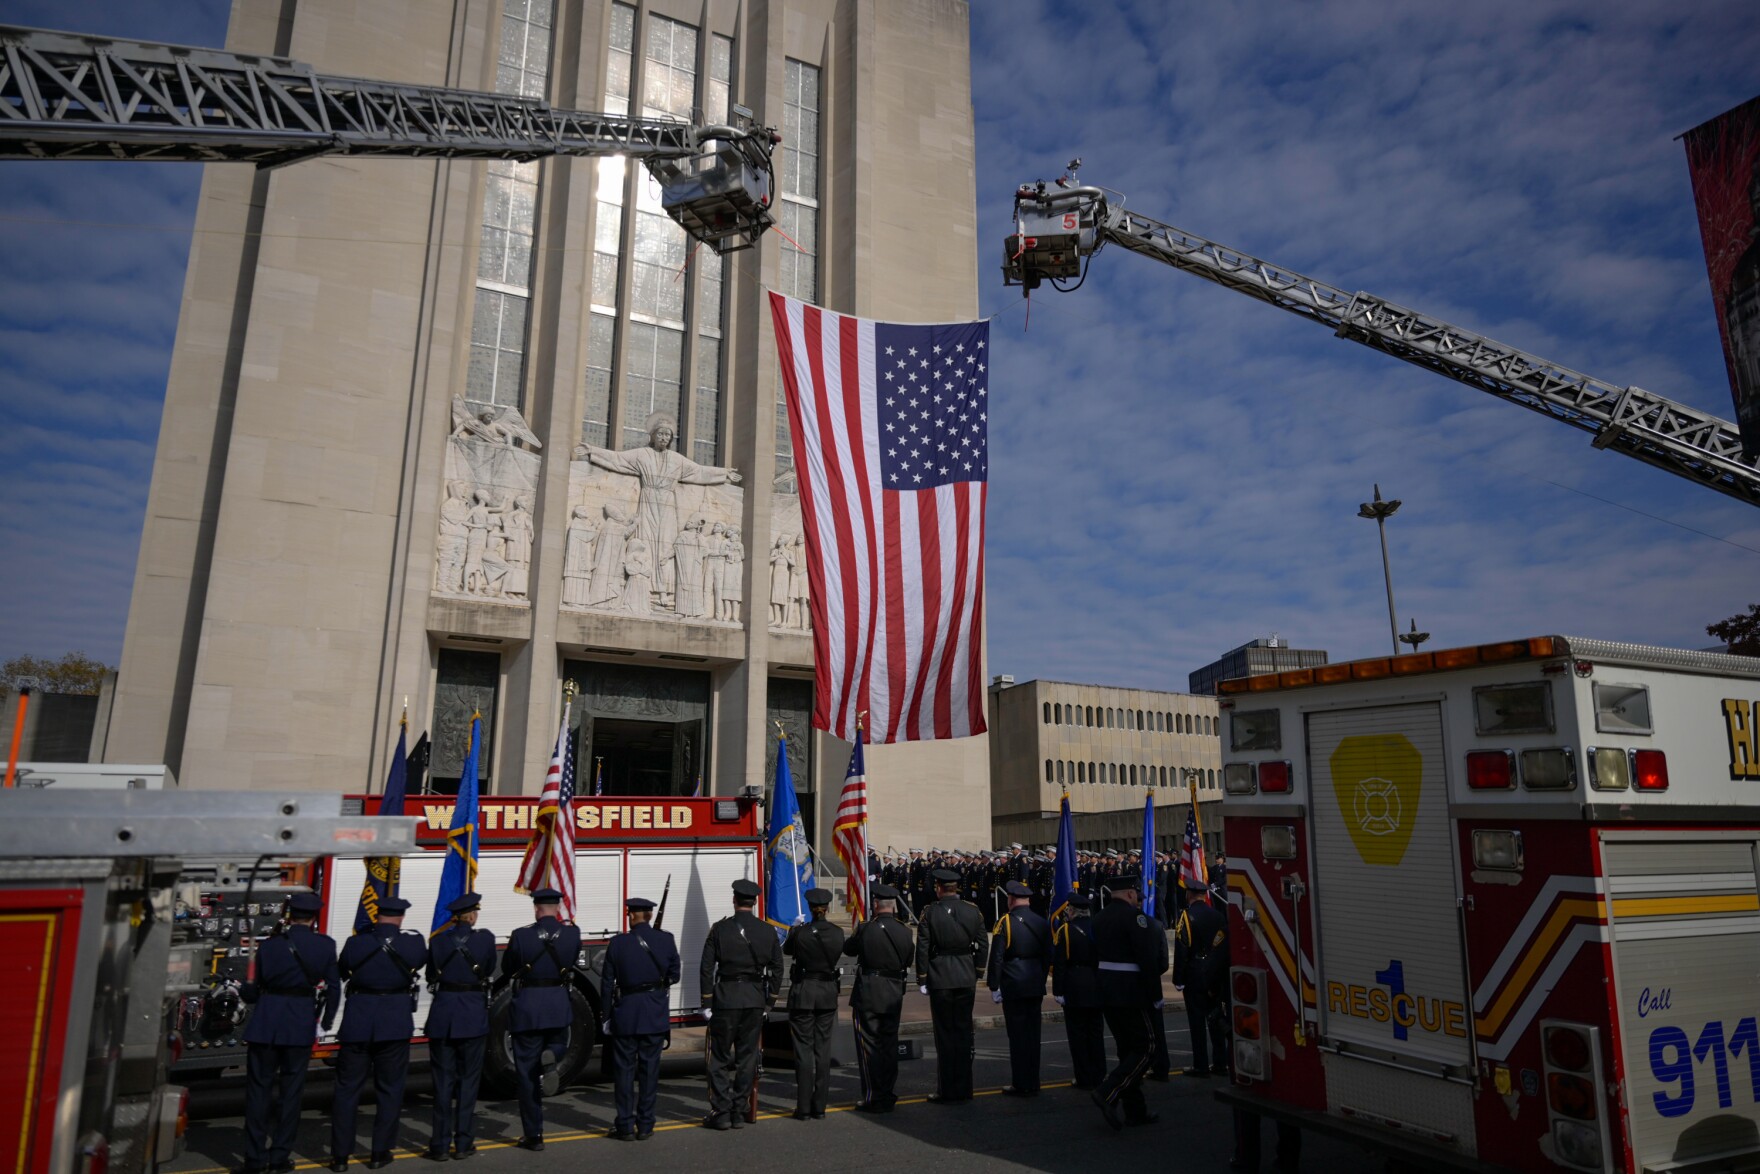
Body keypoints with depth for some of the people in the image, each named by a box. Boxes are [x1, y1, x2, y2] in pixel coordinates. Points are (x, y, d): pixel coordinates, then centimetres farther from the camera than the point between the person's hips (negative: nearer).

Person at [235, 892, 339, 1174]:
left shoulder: (270, 945, -4)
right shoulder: (325, 946, -4)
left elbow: (254, 990, 3)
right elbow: (333, 987, 0)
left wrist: (243, 992, 27)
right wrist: (327, 1021, 15)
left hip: (266, 1024, 0)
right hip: (302, 1026, 0)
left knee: (258, 1090, 10)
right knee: (290, 1092, 10)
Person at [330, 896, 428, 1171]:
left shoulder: (356, 943, -7)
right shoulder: (413, 944, -7)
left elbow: (340, 974, 9)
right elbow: (422, 960, 15)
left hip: (357, 1023, 1)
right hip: (396, 1024, 0)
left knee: (347, 1089, 11)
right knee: (389, 1089, 11)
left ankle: (340, 1155, 15)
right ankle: (380, 1153, 16)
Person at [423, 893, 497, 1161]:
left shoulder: (438, 940, -3)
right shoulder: (485, 938, -8)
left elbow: (431, 976, 8)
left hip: (442, 1015, 2)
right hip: (473, 1016, -1)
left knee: (443, 1080, 9)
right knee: (468, 1079, 9)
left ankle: (440, 1145, 11)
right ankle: (464, 1143, 13)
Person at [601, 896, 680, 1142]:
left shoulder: (618, 943, -8)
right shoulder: (666, 940, -5)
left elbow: (607, 983, -3)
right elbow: (674, 976, 4)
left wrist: (606, 1016, 7)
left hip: (625, 1014, -1)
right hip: (656, 1014, 1)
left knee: (624, 1069, 9)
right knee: (650, 1068, 9)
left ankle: (625, 1125, 13)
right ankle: (645, 1125, 13)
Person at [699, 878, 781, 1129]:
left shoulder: (720, 929, -6)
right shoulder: (768, 931, 2)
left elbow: (707, 968, -6)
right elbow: (776, 969, 6)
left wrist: (706, 1003, 0)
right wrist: (769, 1000, 14)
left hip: (725, 999, -3)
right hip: (756, 1001, 3)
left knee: (720, 1059, 7)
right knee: (747, 1058, 10)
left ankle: (721, 1112, 6)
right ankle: (740, 1112, 14)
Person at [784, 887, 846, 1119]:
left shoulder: (801, 932, -14)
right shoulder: (837, 932, -6)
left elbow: (786, 950, 5)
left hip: (803, 992, -3)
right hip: (828, 993, 3)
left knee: (804, 1049, 4)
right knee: (823, 1049, 10)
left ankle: (803, 1108, 5)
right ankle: (819, 1106, 14)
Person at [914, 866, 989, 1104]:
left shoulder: (930, 912, -9)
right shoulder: (973, 911, 0)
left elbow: (922, 948, -8)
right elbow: (983, 945, 5)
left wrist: (922, 979, 0)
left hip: (940, 979, -3)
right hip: (966, 979, 3)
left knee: (945, 1035, 4)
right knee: (964, 1033, 13)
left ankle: (947, 1092, 10)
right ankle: (964, 1089, 20)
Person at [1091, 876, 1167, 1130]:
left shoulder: (1100, 918, 12)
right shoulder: (1135, 916, -14)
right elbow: (1149, 960, -16)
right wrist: (1156, 994, -9)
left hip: (1106, 992, 8)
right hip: (1130, 993, -8)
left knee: (1127, 1049, 14)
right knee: (1144, 1047, 0)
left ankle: (1135, 1111, 18)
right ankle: (1108, 1093, -13)